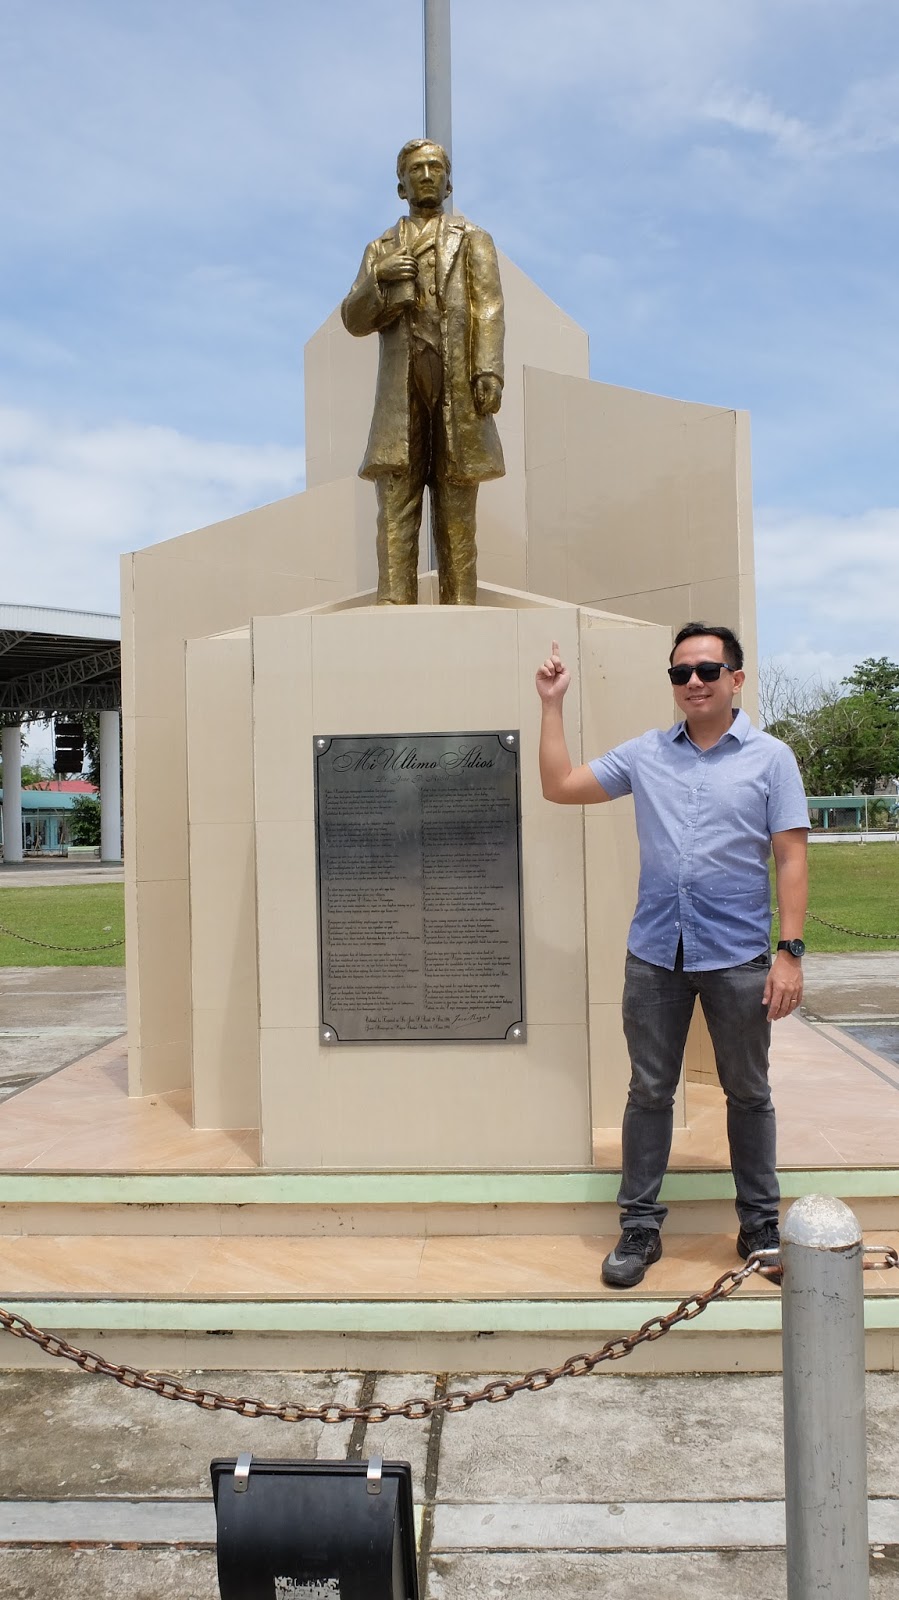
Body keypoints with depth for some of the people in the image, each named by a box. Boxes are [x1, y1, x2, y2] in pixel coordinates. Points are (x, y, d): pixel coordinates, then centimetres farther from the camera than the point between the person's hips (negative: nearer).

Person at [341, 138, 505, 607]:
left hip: (458, 382, -1)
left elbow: (489, 309, 5)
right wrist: (377, 281, -5)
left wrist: (490, 370, -11)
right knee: (396, 499, -10)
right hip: (401, 384, 1)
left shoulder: (472, 239, 19)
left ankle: (460, 608, -5)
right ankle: (394, 605, -14)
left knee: (457, 509, -4)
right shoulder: (381, 248, 24)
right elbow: (355, 320, 15)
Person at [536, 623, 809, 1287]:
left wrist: (791, 951, -11)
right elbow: (560, 785, 10)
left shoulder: (770, 757, 0)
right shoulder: (646, 753, 7)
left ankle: (761, 1227, 27)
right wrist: (553, 705, 6)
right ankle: (640, 1227, 21)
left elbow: (791, 858, -4)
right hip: (655, 956, 2)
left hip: (738, 957, -2)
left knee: (749, 1094, 12)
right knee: (649, 1093, 9)